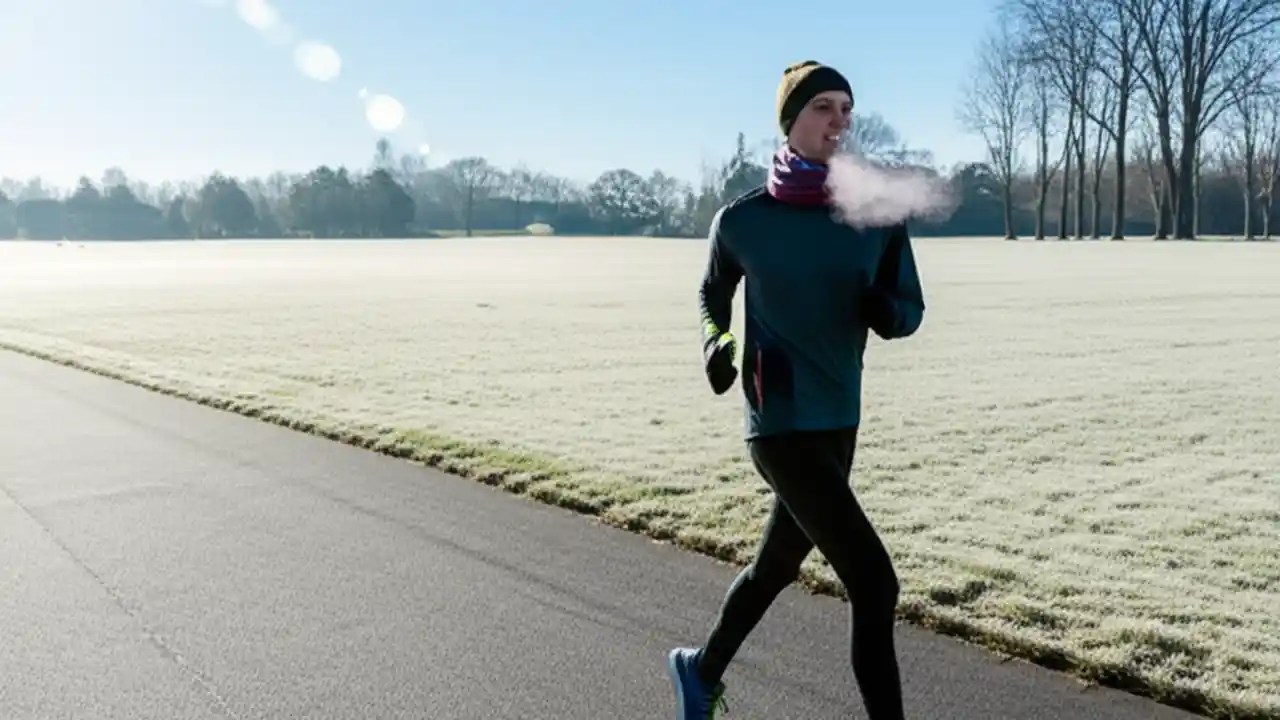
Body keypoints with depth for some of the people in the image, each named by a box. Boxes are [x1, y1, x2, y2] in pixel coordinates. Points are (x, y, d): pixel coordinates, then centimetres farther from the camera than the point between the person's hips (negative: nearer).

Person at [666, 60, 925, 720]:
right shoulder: (743, 219, -7)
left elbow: (910, 310, 8)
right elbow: (713, 295, 12)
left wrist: (885, 309, -15)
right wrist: (716, 342, -8)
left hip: (840, 422, 6)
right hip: (781, 424, -6)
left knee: (779, 562, 23)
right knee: (873, 583, -13)